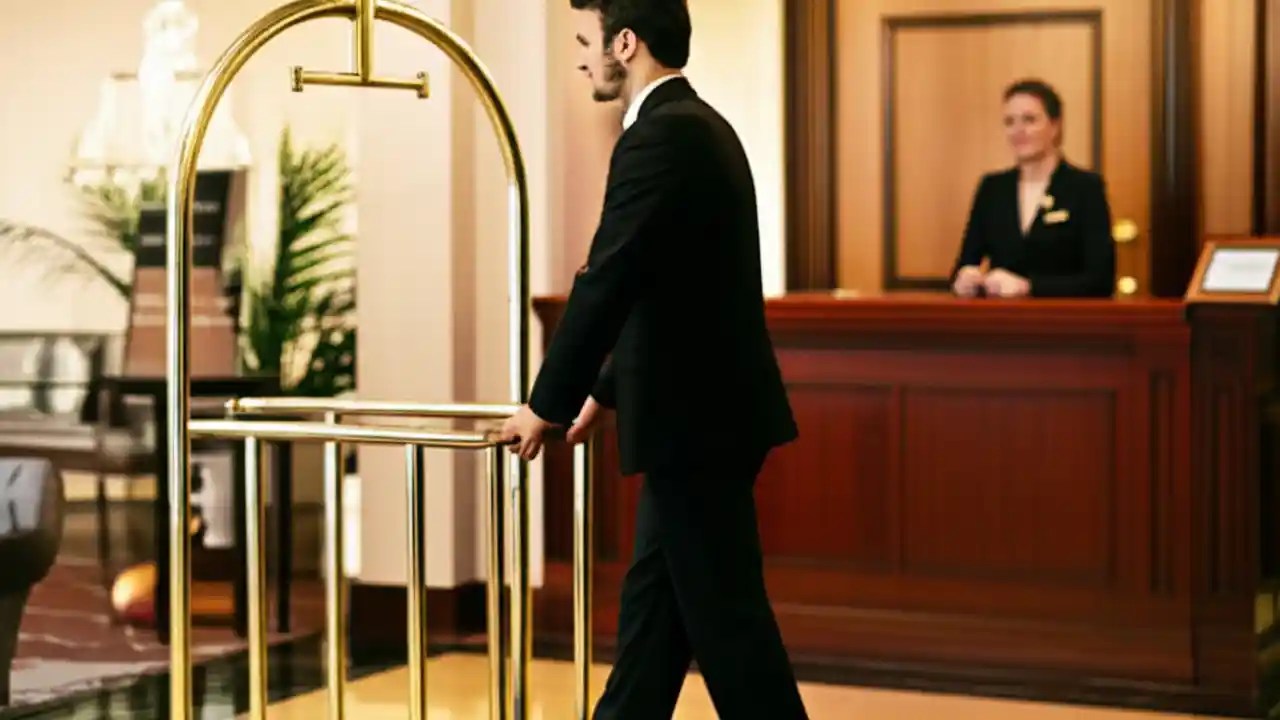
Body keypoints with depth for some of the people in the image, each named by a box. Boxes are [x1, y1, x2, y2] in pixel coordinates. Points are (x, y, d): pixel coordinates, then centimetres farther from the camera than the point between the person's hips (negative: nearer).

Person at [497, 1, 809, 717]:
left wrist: (548, 405, -10)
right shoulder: (699, 124, 15)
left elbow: (608, 282, -19)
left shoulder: (661, 135, -17)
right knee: (653, 606, 15)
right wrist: (610, 388, 21)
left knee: (724, 616, -3)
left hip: (699, 420, -10)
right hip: (703, 410, 10)